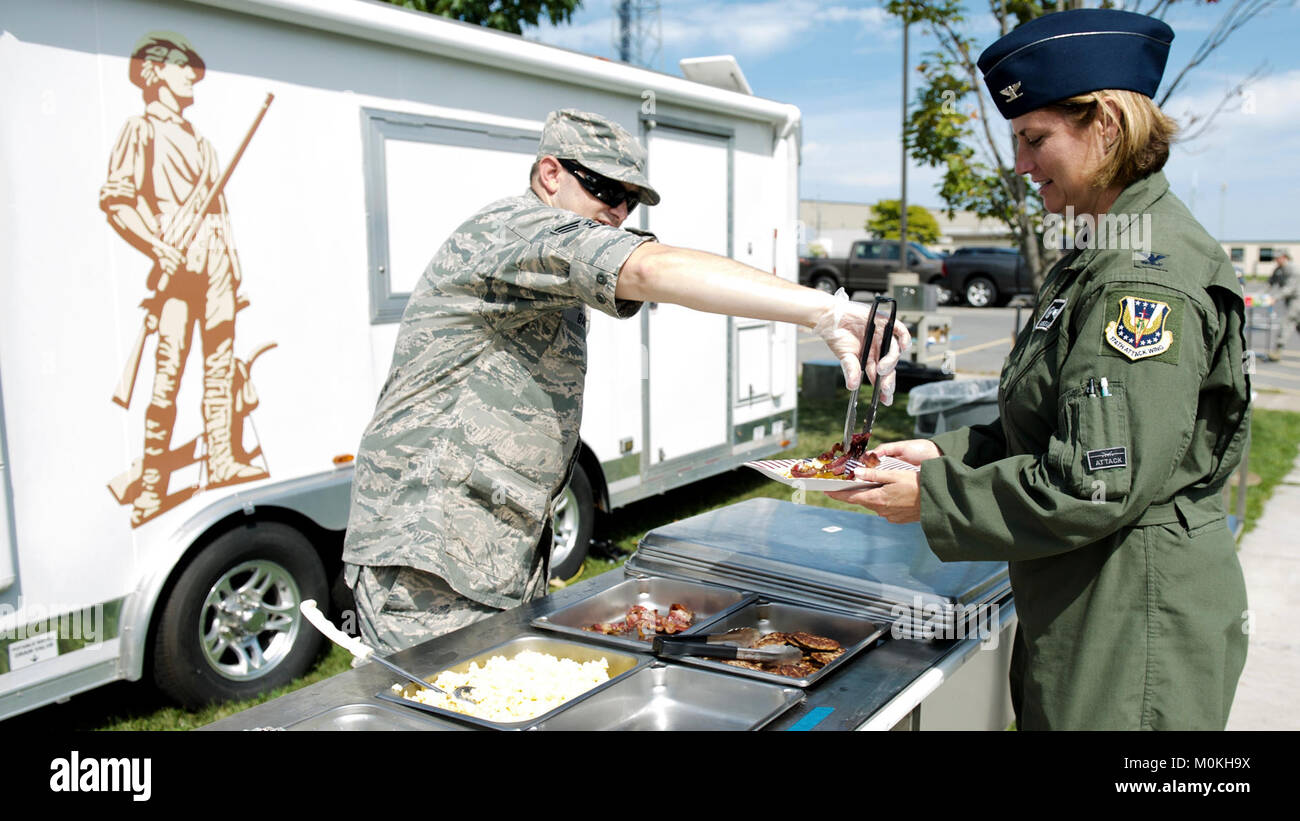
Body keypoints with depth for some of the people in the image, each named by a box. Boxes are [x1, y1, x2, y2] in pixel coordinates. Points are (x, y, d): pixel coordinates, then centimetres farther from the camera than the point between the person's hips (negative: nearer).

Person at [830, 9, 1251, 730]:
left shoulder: (1143, 279, -21)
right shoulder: (1103, 257, 10)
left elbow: (1098, 487, -25)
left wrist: (933, 498, -17)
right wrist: (946, 453, 5)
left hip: (1137, 626, -9)